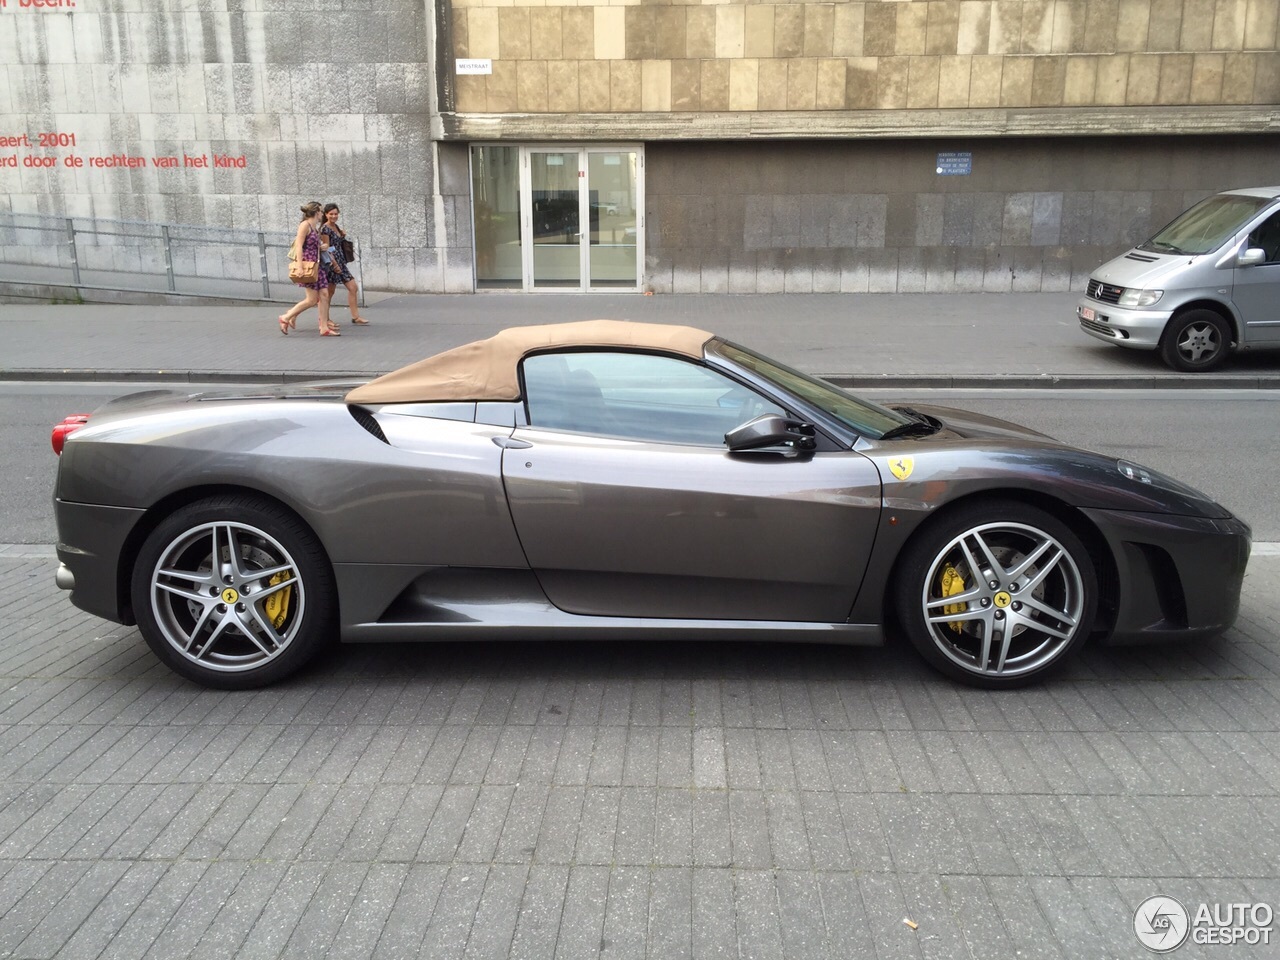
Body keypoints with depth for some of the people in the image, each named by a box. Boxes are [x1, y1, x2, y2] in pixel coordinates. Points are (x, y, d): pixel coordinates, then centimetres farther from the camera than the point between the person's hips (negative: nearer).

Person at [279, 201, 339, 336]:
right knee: (312, 299, -8)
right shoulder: (305, 225, -9)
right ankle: (286, 318, 5)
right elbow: (298, 246, -17)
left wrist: (324, 246, 8)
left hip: (317, 265, 9)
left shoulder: (316, 228, 16)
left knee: (324, 295, 1)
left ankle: (324, 328, 3)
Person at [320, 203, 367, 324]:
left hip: (340, 261, 8)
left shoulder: (336, 227, 13)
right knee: (330, 291, 0)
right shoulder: (325, 229, -12)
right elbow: (327, 248, -15)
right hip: (331, 262, -8)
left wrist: (343, 235, 6)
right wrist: (334, 264, -18)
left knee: (353, 288, 4)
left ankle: (355, 316, 7)